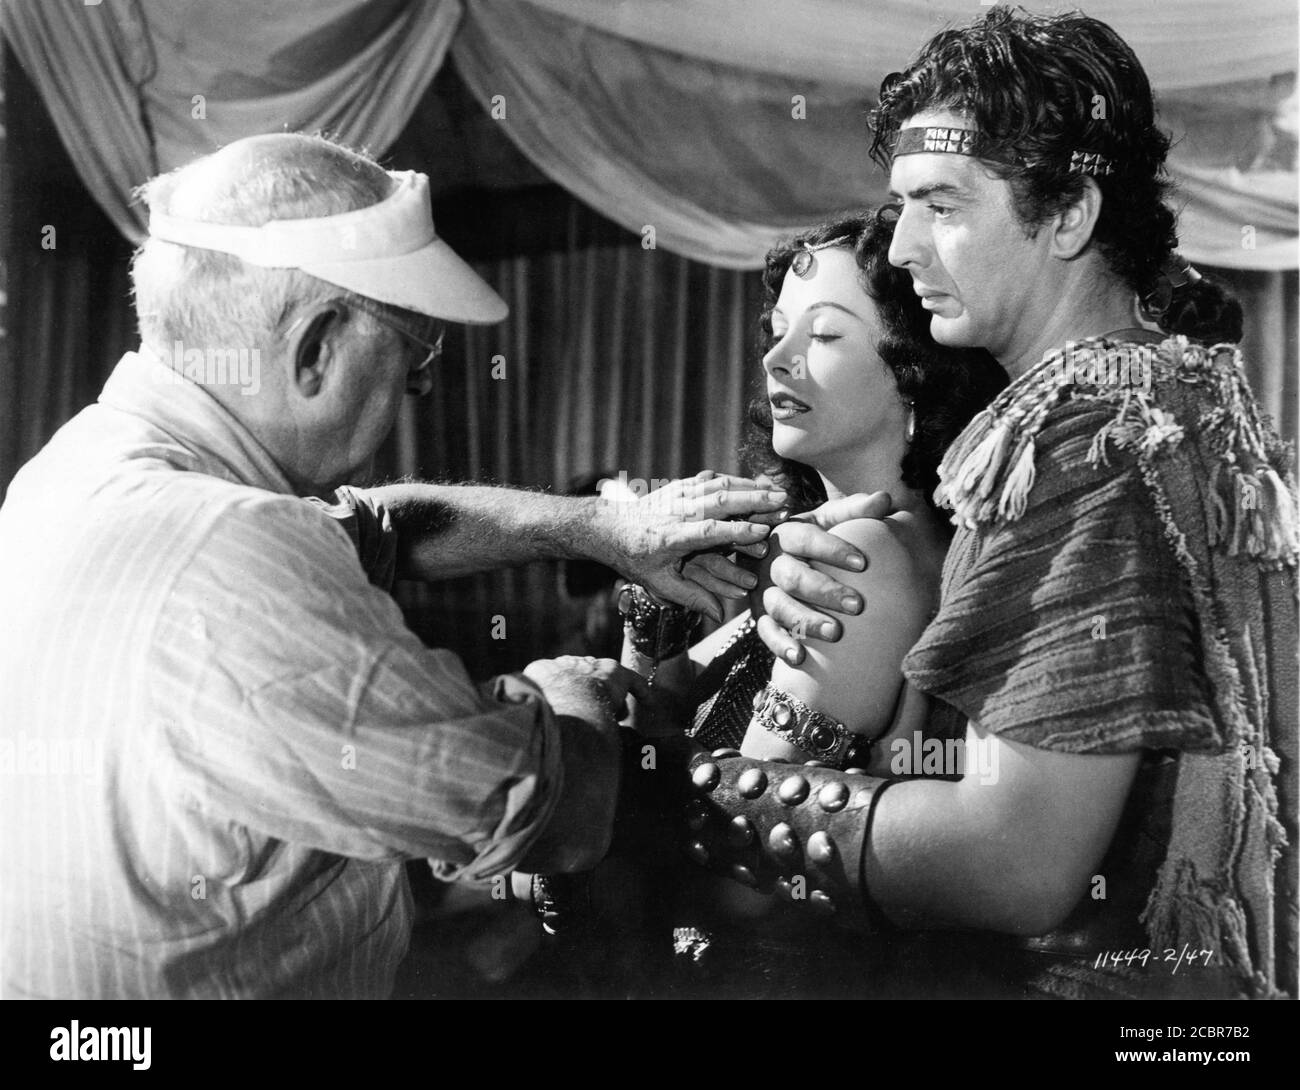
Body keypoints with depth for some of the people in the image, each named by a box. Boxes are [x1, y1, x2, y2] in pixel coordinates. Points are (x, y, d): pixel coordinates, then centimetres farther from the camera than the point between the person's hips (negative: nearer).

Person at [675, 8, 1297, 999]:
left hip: (1087, 971, -8)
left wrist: (706, 793, -20)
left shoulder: (1089, 436, -21)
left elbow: (1021, 863, -28)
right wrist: (838, 613, -6)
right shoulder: (1184, 378, 8)